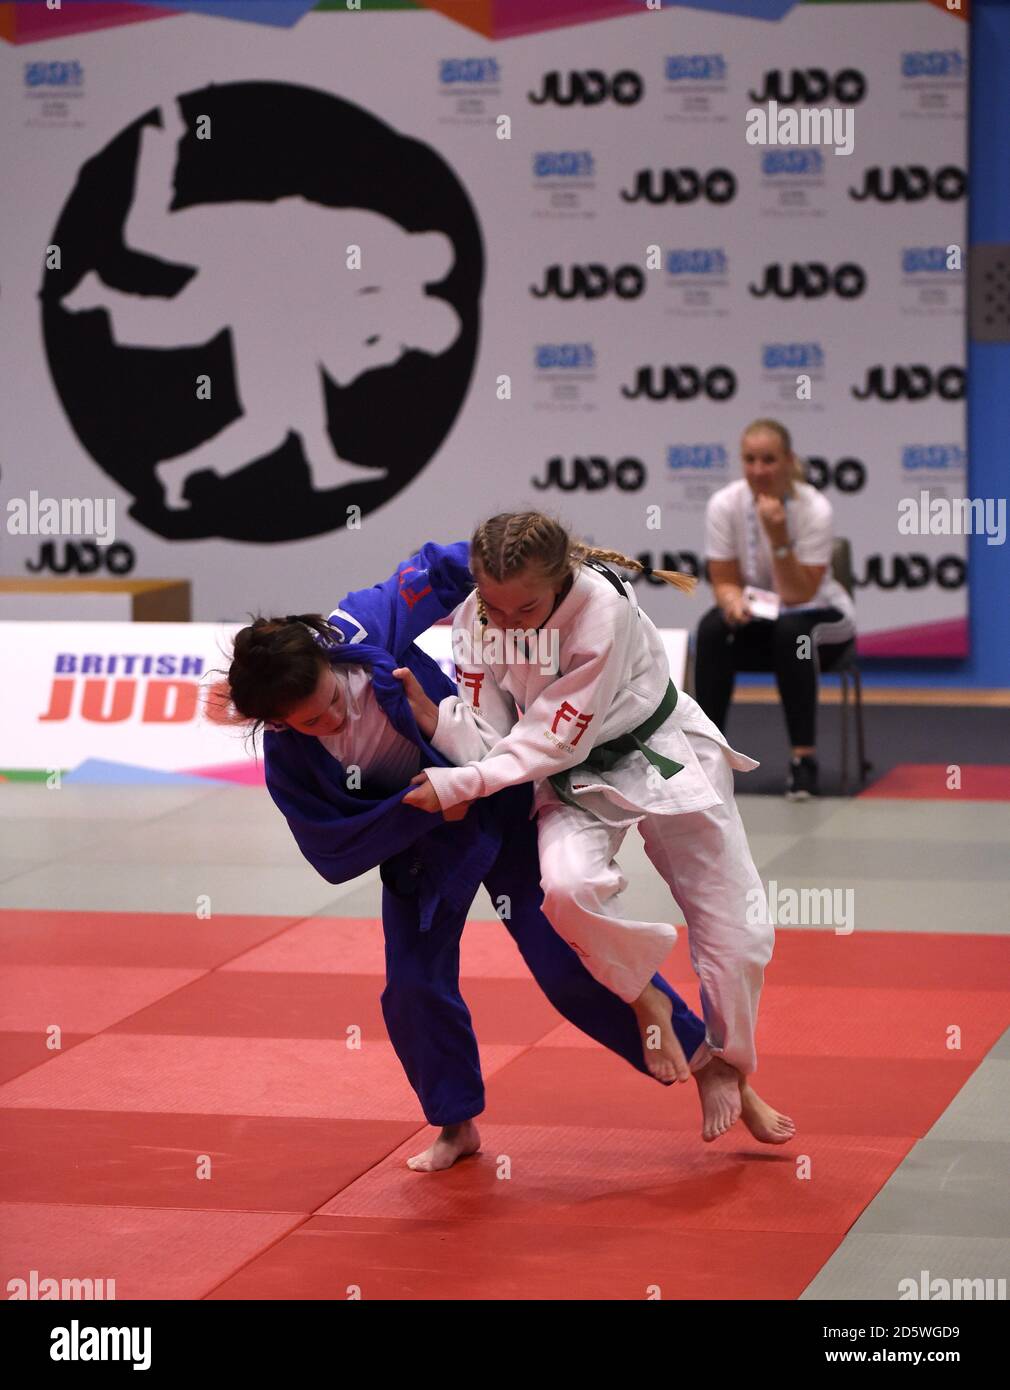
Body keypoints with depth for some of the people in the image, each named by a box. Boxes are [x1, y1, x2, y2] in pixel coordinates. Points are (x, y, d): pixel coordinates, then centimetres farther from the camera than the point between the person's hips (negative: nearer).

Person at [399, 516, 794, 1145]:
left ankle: (729, 1071, 31)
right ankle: (644, 997, -2)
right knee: (568, 884, -31)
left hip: (665, 756, -2)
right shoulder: (477, 620, -16)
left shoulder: (602, 610, -32)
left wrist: (457, 785, -32)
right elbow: (490, 741, -14)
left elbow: (555, 741, -29)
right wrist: (434, 716, -34)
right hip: (577, 783, 2)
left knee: (735, 930, 3)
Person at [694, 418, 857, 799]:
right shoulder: (724, 503, -15)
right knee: (712, 629, -30)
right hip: (755, 615, 2)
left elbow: (798, 596, -25)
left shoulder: (814, 508, -23)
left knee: (790, 631, -37)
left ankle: (804, 756, -29)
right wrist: (732, 601, -32)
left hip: (820, 615, -2)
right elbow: (724, 580, -9)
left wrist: (778, 536, -36)